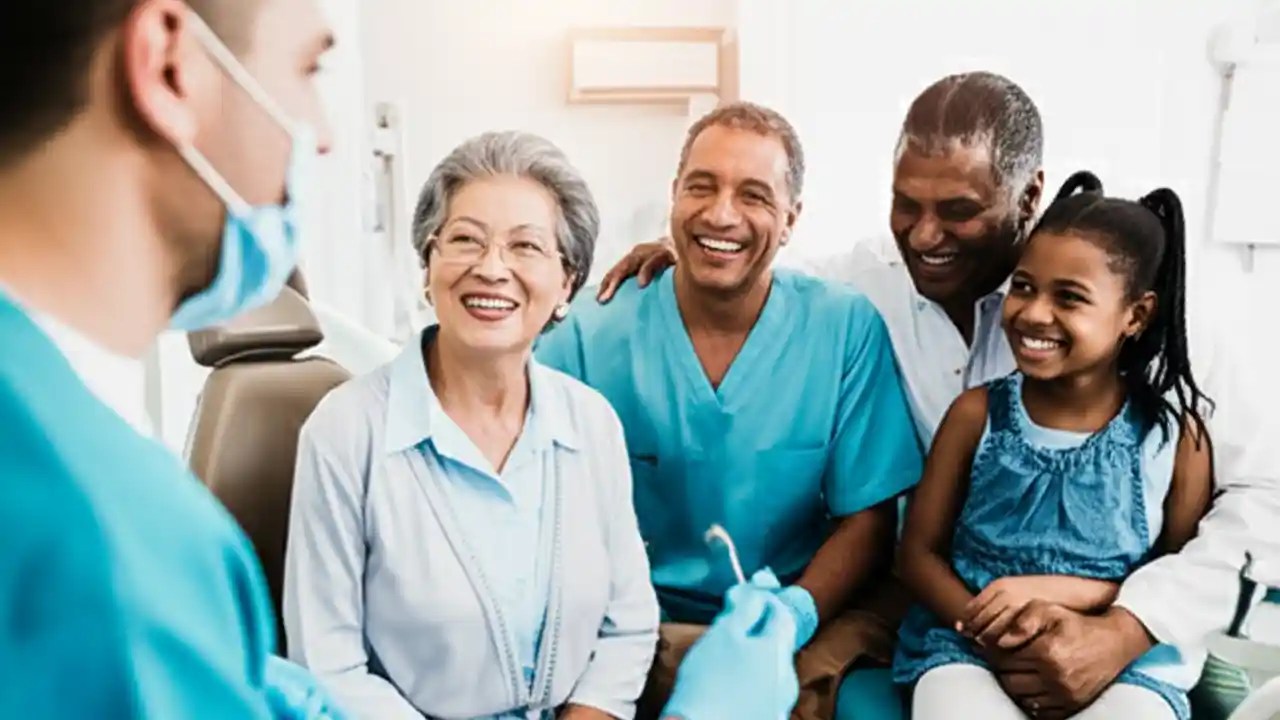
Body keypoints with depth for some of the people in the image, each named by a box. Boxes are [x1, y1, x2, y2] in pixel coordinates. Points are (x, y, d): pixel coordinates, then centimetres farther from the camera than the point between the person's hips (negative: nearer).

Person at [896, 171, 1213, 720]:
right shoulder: (977, 414, 0)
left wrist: (1062, 590, -12)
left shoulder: (1174, 434, -1)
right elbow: (919, 552, 2)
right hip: (971, 647, 0)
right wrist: (999, 637, -14)